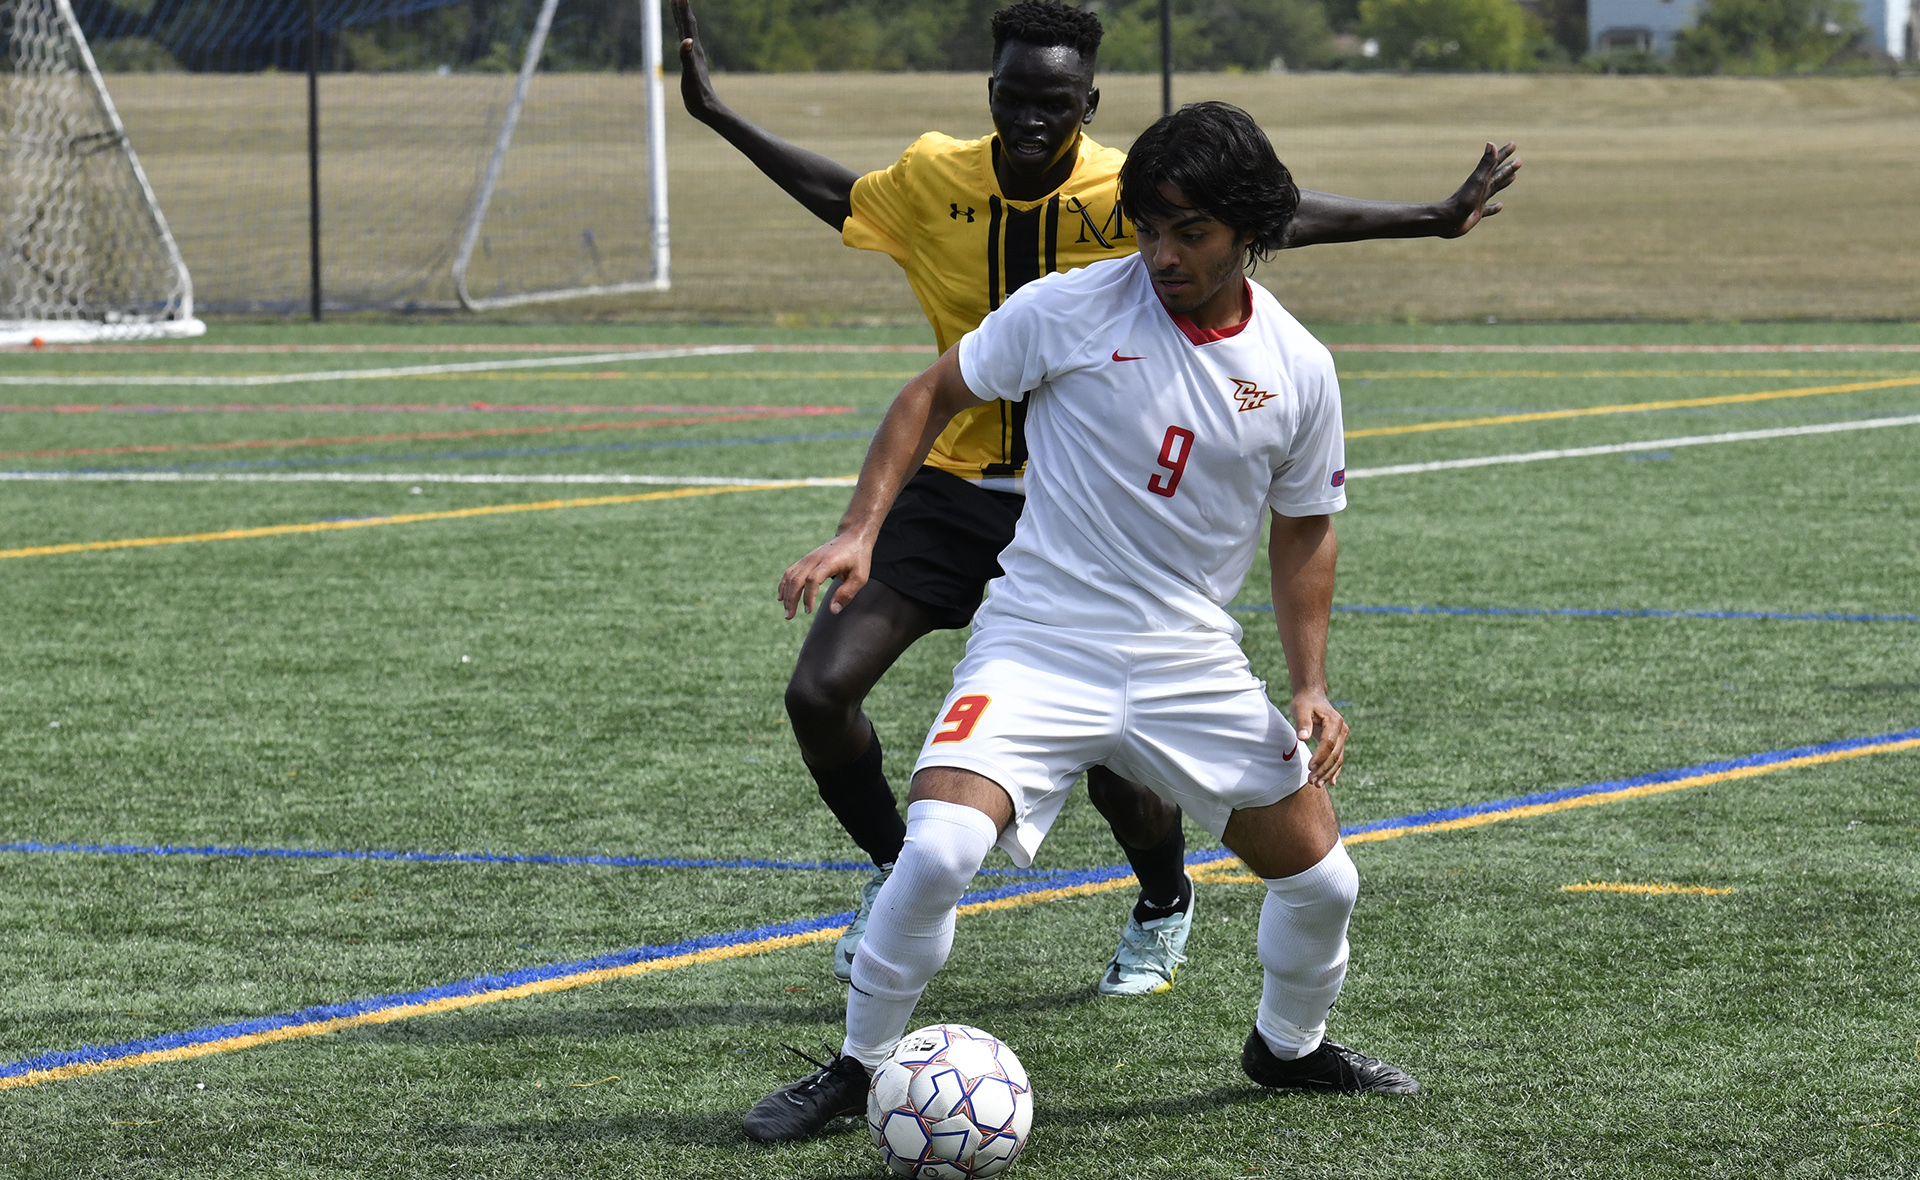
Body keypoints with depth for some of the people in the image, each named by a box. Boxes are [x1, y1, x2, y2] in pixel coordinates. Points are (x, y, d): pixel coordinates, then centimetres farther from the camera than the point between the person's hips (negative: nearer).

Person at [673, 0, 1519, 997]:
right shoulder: (932, 182, -5)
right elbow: (841, 197, 16)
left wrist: (1431, 220, -10)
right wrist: (716, 113, 16)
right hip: (952, 489, 3)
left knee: (1119, 763, -9)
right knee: (820, 692, -10)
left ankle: (1164, 905, 25)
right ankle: (896, 873, 17)